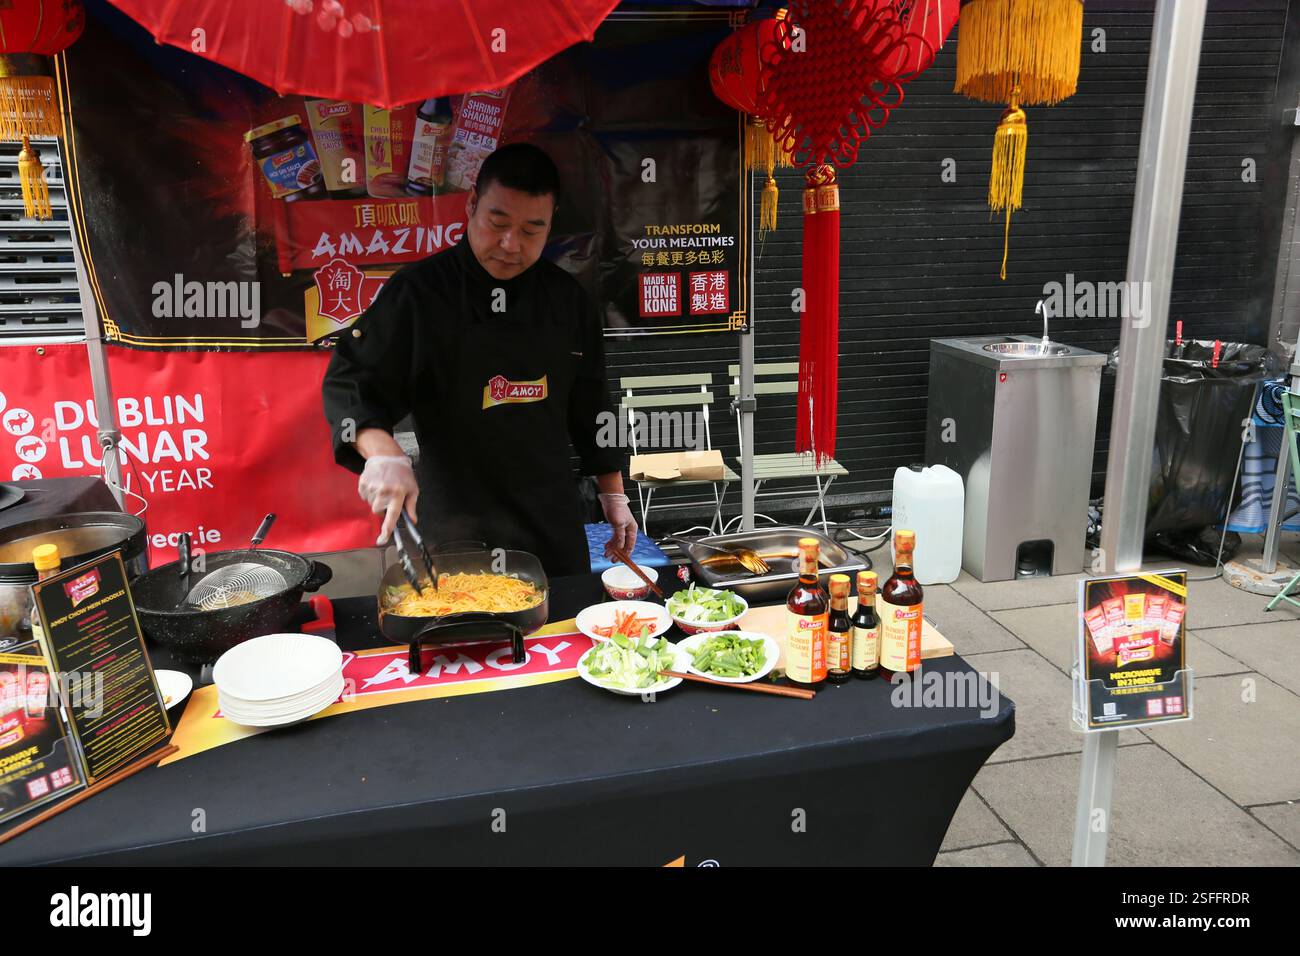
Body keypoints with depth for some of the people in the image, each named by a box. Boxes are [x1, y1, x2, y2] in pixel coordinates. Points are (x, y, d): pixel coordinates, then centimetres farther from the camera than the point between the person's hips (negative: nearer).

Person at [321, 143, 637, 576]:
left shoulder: (568, 298, 4)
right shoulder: (420, 291, -9)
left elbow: (590, 407, 10)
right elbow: (348, 383, -12)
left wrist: (614, 496, 11)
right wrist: (384, 455, -30)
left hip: (554, 522, 4)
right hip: (457, 531, -4)